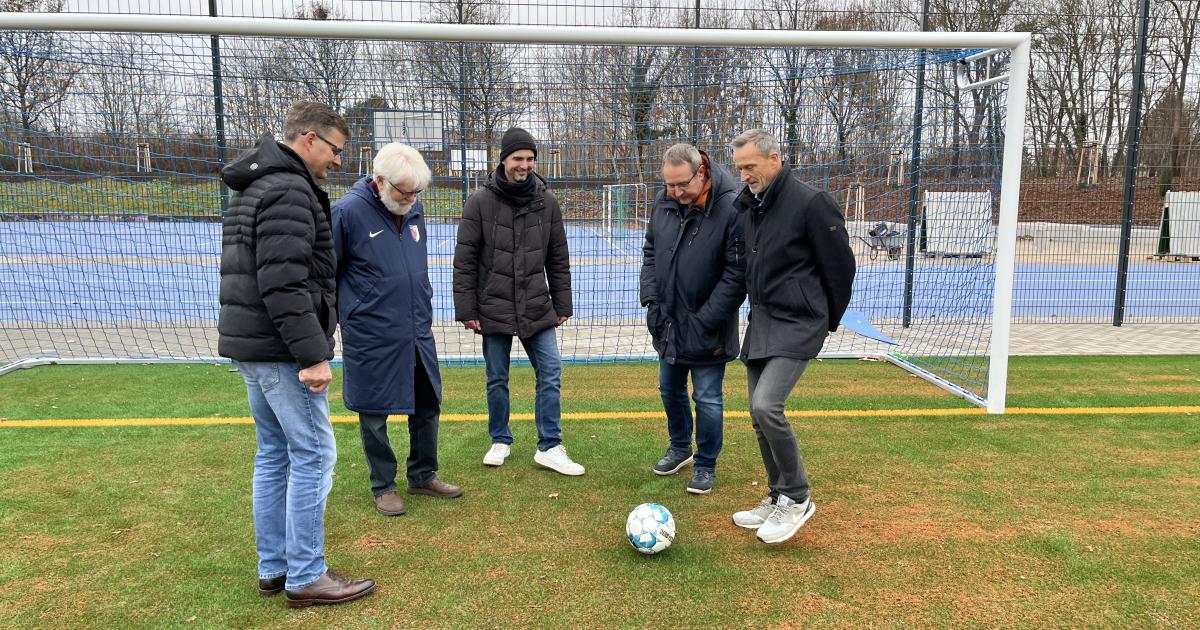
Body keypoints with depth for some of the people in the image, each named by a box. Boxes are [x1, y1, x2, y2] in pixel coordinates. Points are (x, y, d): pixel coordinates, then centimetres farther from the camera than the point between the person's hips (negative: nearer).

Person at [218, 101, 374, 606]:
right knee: (313, 456, -3)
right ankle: (305, 578, 5)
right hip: (280, 349, -10)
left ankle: (274, 568, 23)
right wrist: (312, 354, -23)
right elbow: (284, 284, -23)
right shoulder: (289, 190, -14)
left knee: (274, 454, 14)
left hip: (250, 345, 10)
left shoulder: (254, 187, 18)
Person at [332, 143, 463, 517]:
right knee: (374, 415, 8)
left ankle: (423, 476, 33)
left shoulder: (414, 208, 4)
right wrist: (337, 318, 0)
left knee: (427, 406, 14)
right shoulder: (348, 212, -14)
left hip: (418, 333, 6)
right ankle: (383, 486, 26)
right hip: (370, 337, -6)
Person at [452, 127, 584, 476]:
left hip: (537, 308, 2)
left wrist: (562, 304, 8)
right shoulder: (480, 202, -5)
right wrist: (466, 309, -7)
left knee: (550, 374, 0)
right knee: (497, 380, 10)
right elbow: (465, 261, -4)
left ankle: (550, 447, 11)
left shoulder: (547, 202, 3)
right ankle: (500, 441, 29)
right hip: (494, 309, -2)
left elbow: (558, 260, 8)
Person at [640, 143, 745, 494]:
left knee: (707, 399, 5)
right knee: (670, 389, 20)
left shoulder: (732, 207, -20)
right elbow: (650, 251, 10)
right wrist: (651, 298, -1)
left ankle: (705, 465, 24)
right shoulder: (663, 202, -2)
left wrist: (706, 321, -20)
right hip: (668, 323, 6)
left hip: (707, 330, -6)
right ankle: (679, 447, 43)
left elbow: (737, 272, -20)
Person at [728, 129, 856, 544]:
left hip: (798, 325, -8)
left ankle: (797, 499, -1)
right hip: (760, 323, 8)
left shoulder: (811, 203, -14)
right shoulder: (744, 205, 8)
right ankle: (779, 499, 26)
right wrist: (757, 312, 17)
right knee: (760, 415, 10)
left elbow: (841, 266, -8)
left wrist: (828, 320, 2)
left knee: (766, 406, -20)